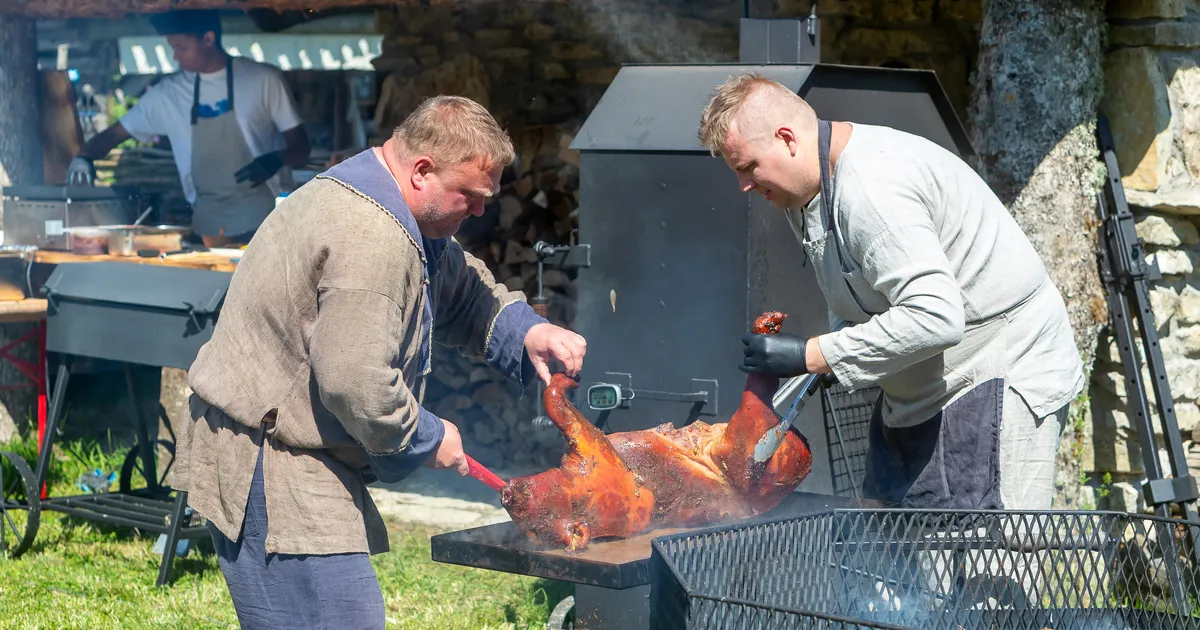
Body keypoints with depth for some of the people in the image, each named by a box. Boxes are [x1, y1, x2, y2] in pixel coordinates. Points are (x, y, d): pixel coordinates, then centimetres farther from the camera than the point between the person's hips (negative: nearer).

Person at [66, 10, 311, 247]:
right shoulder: (168, 93, 6)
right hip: (210, 225, 3)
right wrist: (83, 157, -9)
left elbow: (300, 147, 0)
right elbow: (115, 134, 11)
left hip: (265, 222, -3)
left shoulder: (264, 80, -3)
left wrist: (276, 160, -22)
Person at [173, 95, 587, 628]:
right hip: (266, 473, -11)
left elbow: (462, 292, 26)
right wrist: (427, 439, -11)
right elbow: (355, 382, -27)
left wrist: (524, 332, 6)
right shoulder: (371, 241, -23)